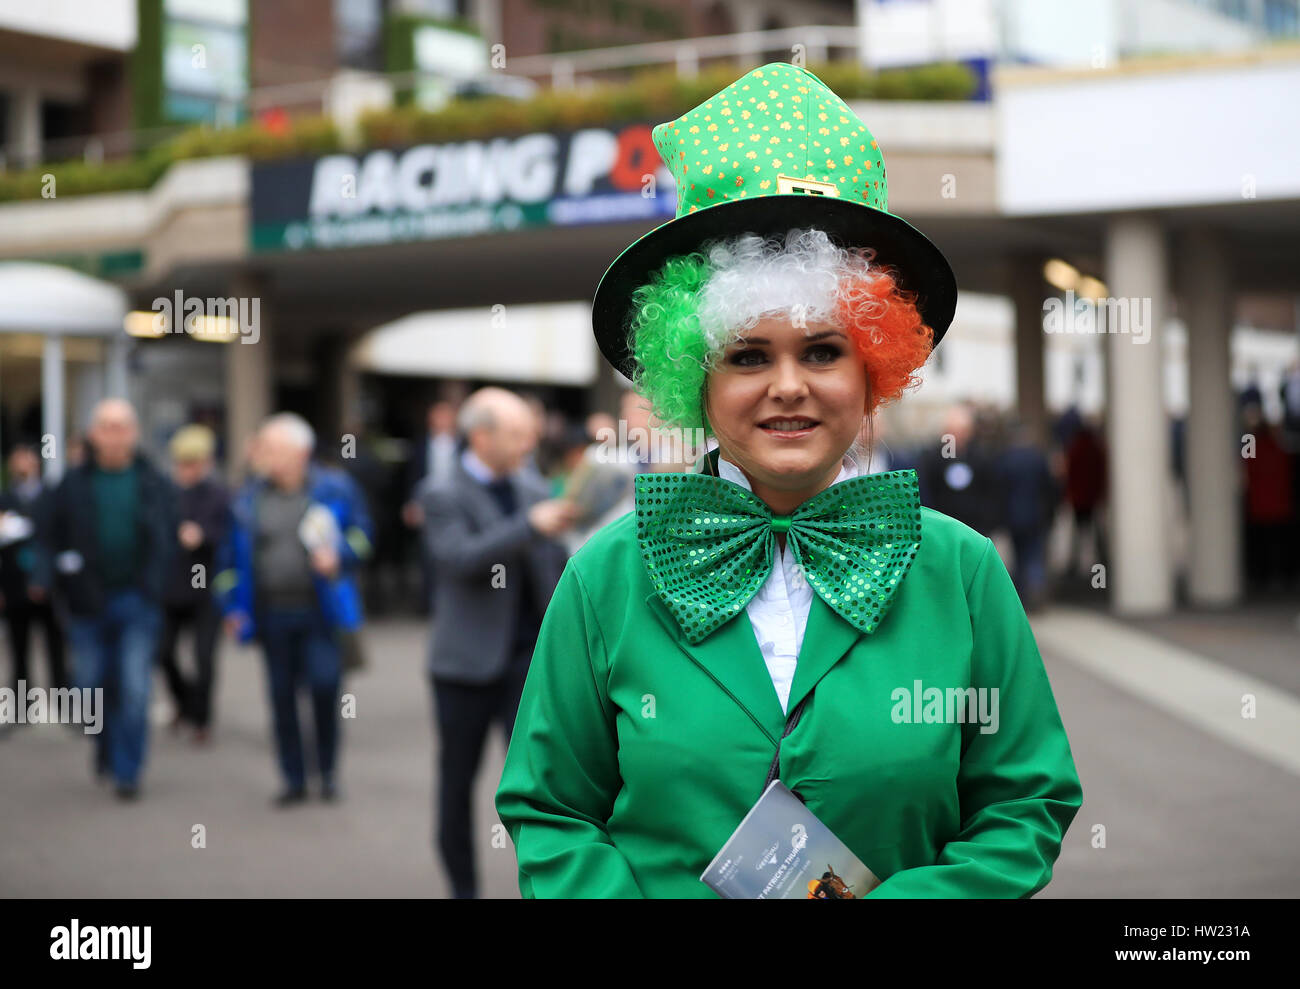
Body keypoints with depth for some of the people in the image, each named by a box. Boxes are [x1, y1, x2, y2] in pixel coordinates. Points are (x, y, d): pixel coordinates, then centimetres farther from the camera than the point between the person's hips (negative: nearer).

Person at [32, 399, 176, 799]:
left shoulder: (154, 484, 1)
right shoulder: (73, 484, 1)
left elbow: (166, 538, 1)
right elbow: (48, 535, 2)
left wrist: (154, 585, -10)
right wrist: (46, 577, -13)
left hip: (137, 601, -1)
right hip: (88, 602, 1)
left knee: (134, 688, -6)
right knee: (92, 685, 10)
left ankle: (127, 769, 5)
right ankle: (106, 744, 38)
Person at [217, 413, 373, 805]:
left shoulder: (334, 489, 0)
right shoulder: (249, 498, 6)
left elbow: (361, 533, 7)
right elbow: (232, 555, 11)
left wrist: (339, 557, -12)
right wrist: (232, 606, 6)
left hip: (319, 611, -3)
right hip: (272, 614, 3)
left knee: (325, 684, -11)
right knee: (282, 696, 5)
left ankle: (328, 772, 10)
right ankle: (294, 780, 17)